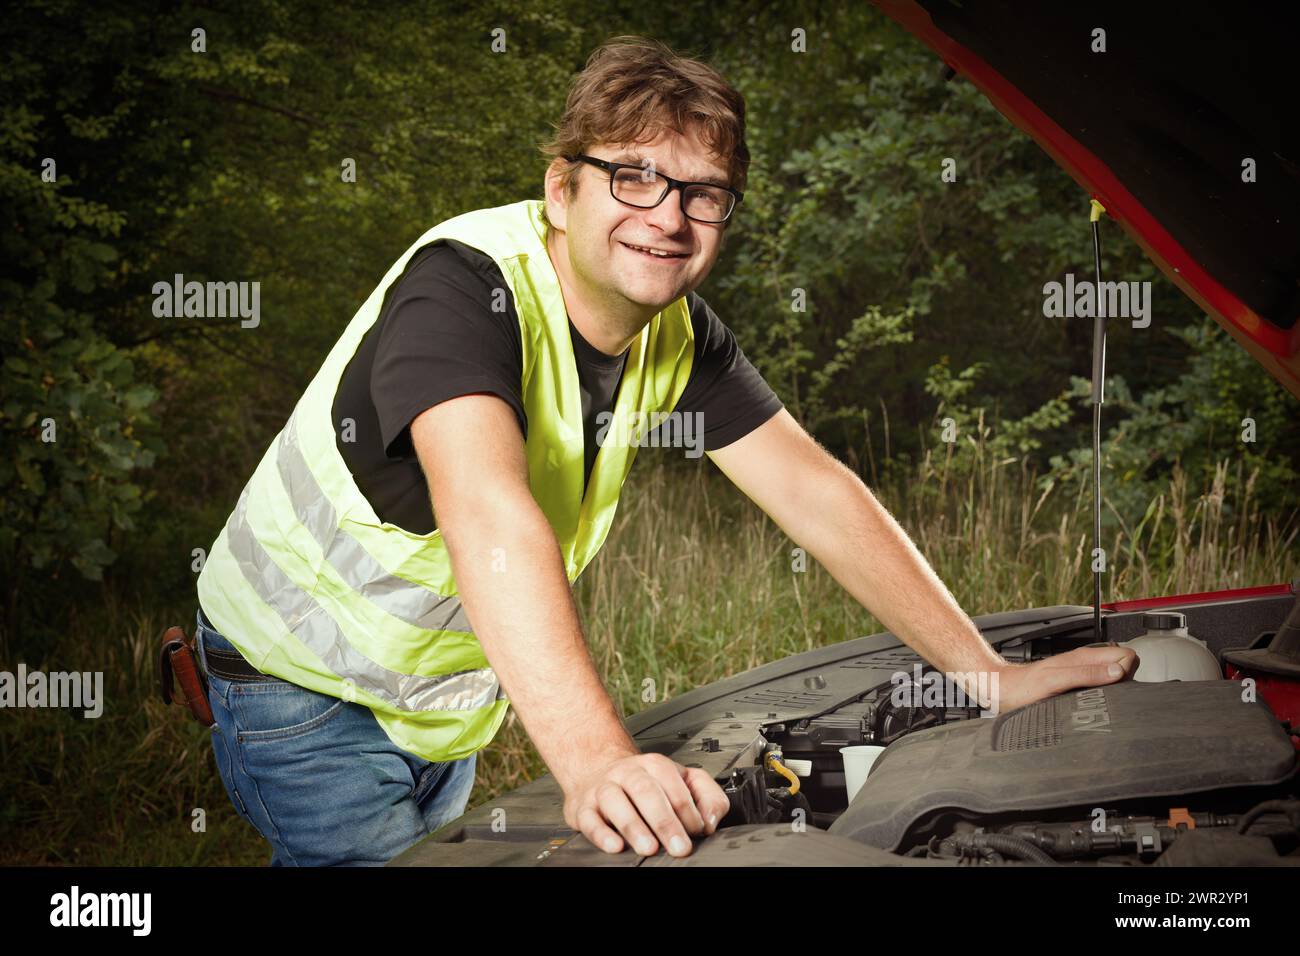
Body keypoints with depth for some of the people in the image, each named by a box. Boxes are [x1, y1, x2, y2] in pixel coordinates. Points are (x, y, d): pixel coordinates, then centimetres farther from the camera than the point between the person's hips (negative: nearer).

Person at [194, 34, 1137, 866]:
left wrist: (992, 676, -8)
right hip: (311, 685, -7)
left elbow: (815, 492, -4)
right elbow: (489, 513, -49)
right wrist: (596, 761, -63)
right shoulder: (463, 286, -33)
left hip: (444, 701, 7)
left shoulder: (679, 334, -7)